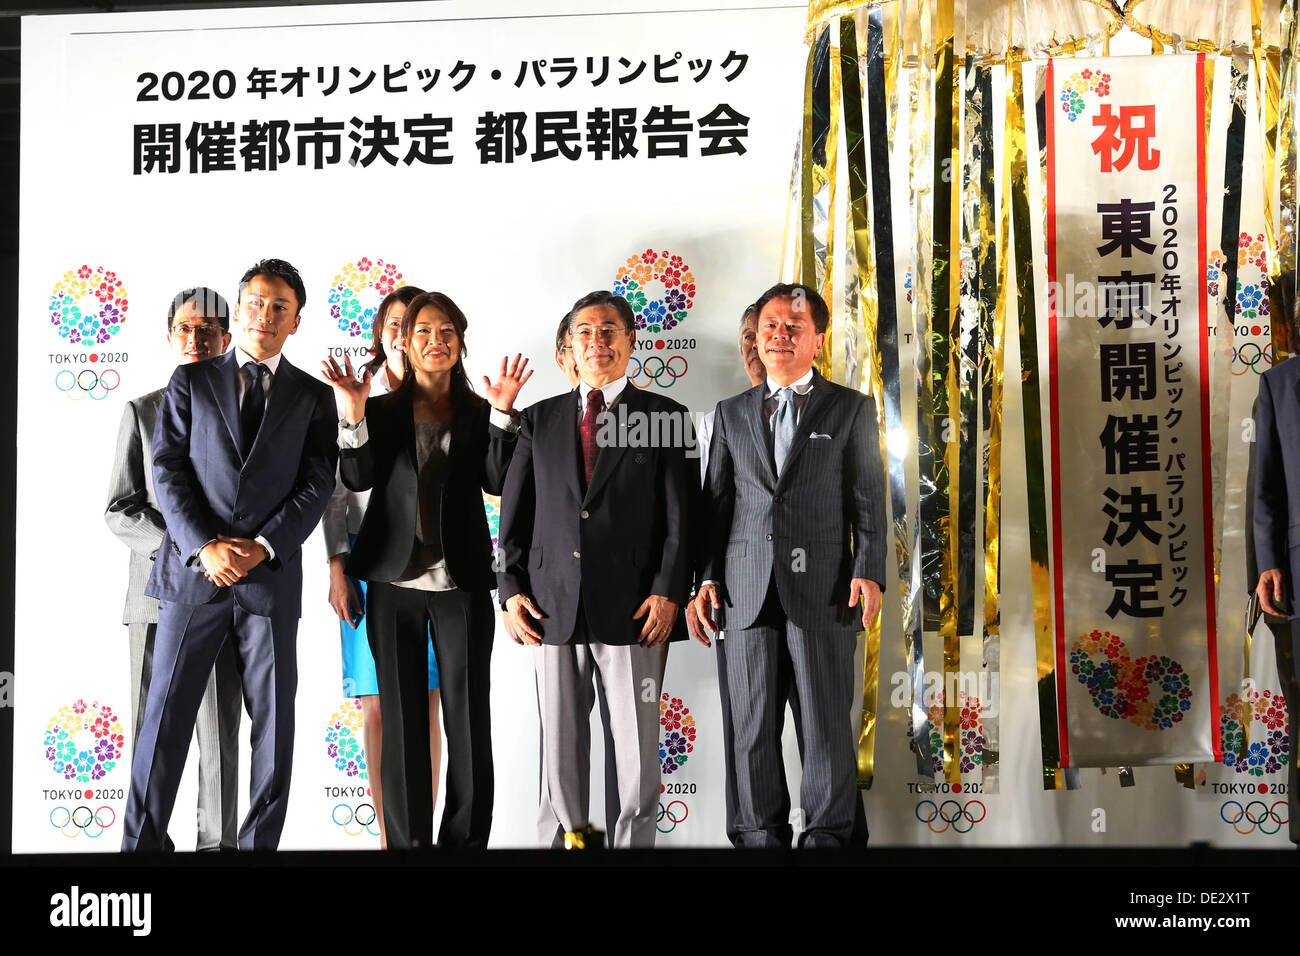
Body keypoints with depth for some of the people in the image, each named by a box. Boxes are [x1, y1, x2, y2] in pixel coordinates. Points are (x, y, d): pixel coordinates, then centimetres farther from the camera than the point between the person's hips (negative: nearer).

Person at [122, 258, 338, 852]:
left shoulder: (312, 397, 10)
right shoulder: (191, 381, 10)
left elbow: (317, 485, 2)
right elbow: (168, 471, 2)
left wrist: (261, 548, -10)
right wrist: (204, 547, -11)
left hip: (271, 576, 1)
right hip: (192, 571, 0)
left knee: (274, 722, 4)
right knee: (166, 716, 3)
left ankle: (260, 843, 15)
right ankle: (142, 841, 14)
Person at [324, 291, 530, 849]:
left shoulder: (478, 415, 10)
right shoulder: (382, 412, 10)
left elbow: (499, 481, -4)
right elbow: (358, 478, -3)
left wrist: (502, 412, -12)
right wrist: (354, 413, -13)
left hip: (463, 580, 0)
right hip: (395, 580, 0)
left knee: (468, 714, 1)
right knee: (402, 717, 5)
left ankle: (466, 838, 12)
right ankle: (407, 838, 16)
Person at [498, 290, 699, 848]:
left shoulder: (664, 417, 6)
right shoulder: (539, 420, 13)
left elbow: (681, 515, 0)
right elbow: (513, 513, 11)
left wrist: (669, 592, -10)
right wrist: (510, 589, 1)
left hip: (633, 609, -2)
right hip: (552, 608, 2)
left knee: (637, 748, 3)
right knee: (560, 745, 9)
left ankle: (635, 839, 17)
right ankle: (566, 835, 23)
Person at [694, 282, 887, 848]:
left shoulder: (852, 409, 9)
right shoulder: (731, 413, 15)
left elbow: (868, 499, 4)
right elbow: (715, 501, 13)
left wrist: (868, 572, -8)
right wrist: (708, 577, 4)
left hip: (823, 587, -2)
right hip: (747, 589, 2)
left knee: (826, 725, 2)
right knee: (752, 726, 6)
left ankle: (828, 832, 15)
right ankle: (760, 833, 18)